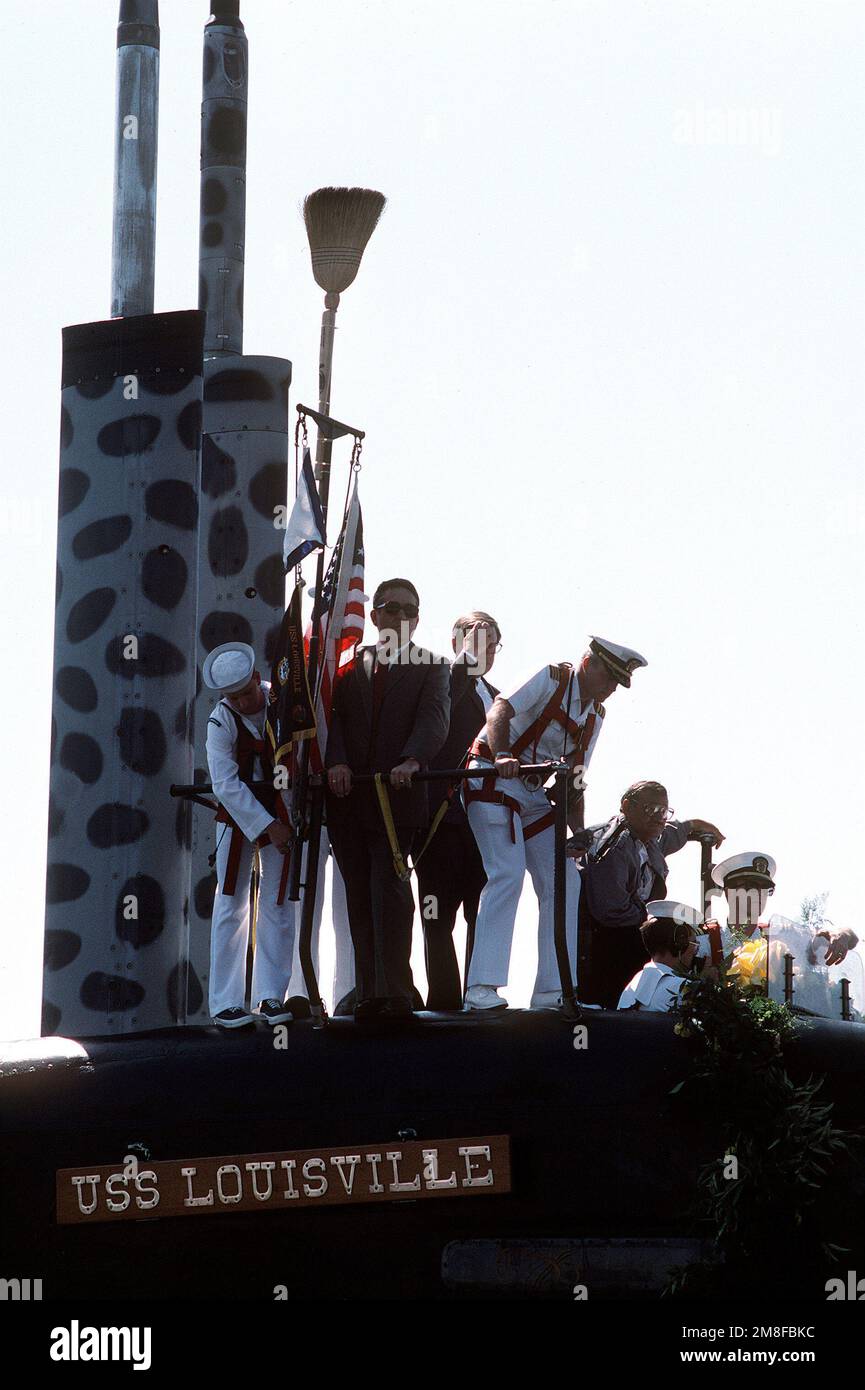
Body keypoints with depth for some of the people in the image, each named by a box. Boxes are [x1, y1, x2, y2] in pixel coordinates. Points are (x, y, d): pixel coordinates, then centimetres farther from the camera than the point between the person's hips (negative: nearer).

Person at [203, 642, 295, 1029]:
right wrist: (266, 827, -22)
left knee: (278, 904, -1)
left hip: (282, 811, 2)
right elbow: (226, 785, -18)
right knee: (231, 905, -6)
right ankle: (225, 1002, -5)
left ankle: (270, 997, 4)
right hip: (237, 814, -2)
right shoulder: (221, 722, -16)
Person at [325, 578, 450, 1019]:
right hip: (348, 796, 4)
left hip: (397, 796, -4)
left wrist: (411, 760, -28)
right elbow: (334, 716, 4)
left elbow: (434, 720, -9)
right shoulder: (351, 665, 15)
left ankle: (395, 994, -13)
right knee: (359, 896, 5)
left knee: (389, 891, -12)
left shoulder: (431, 668, 7)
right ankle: (369, 993, 9)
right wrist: (336, 761, -16)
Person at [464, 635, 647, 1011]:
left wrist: (579, 834, 3)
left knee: (564, 880, 1)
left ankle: (552, 991, 5)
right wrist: (502, 755, -40)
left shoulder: (595, 715, 13)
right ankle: (481, 988, -24)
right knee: (508, 873, -22)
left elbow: (574, 781, 14)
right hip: (494, 781, -9)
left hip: (536, 797, 9)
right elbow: (500, 711, -23)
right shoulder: (552, 679, -9)